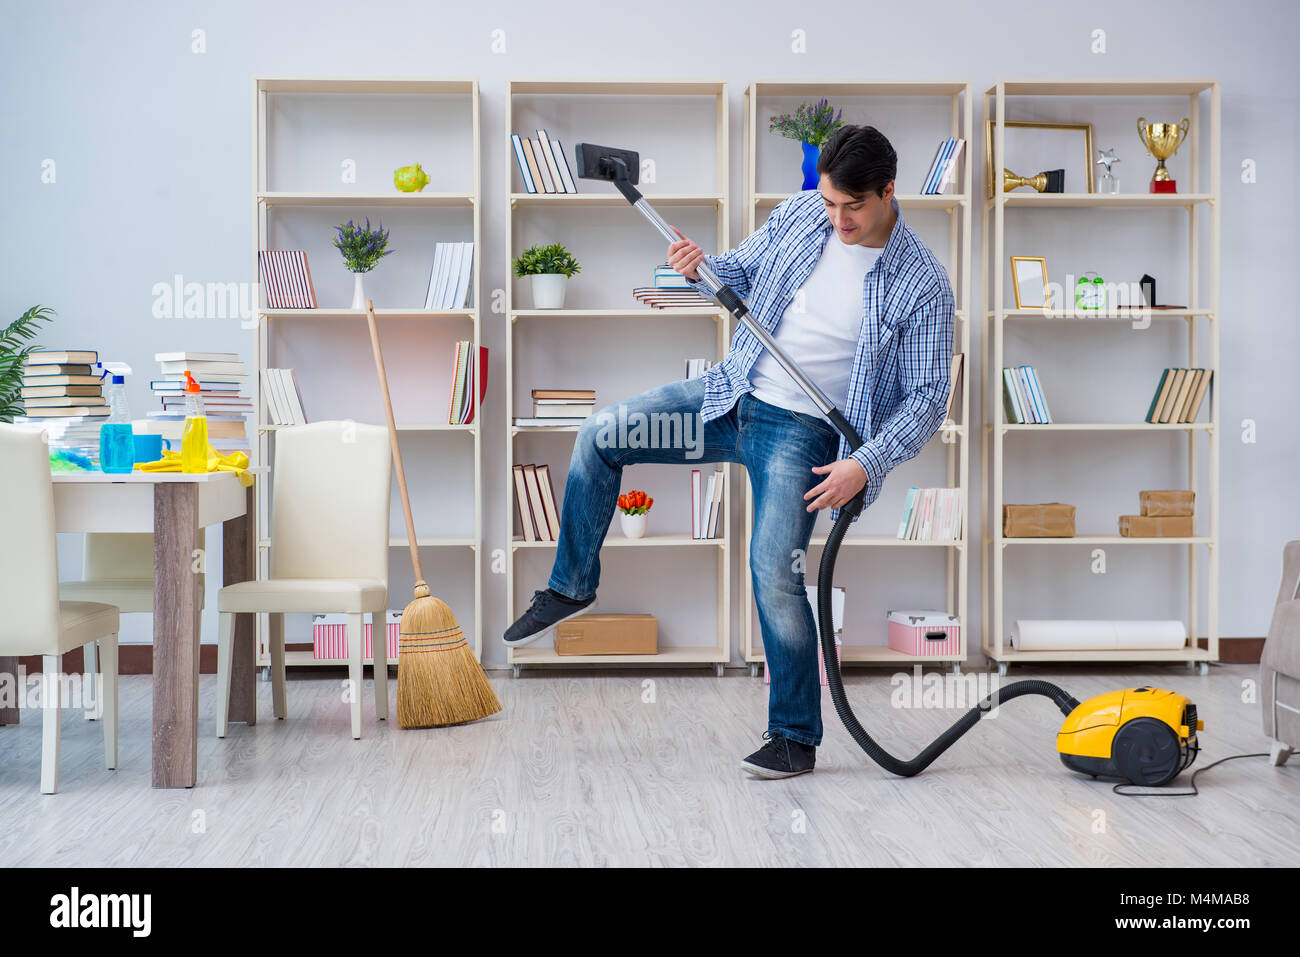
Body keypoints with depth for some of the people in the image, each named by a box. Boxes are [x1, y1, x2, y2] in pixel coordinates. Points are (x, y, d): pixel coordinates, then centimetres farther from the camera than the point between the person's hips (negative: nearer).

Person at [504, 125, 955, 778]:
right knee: (600, 435, -6)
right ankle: (572, 587, 12)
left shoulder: (923, 286, -14)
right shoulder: (800, 214, -1)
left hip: (801, 430, -5)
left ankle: (796, 737, 0)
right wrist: (701, 268, -8)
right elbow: (743, 273, 15)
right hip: (734, 394, 5)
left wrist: (866, 464, -21)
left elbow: (927, 398, -10)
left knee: (774, 571, -16)